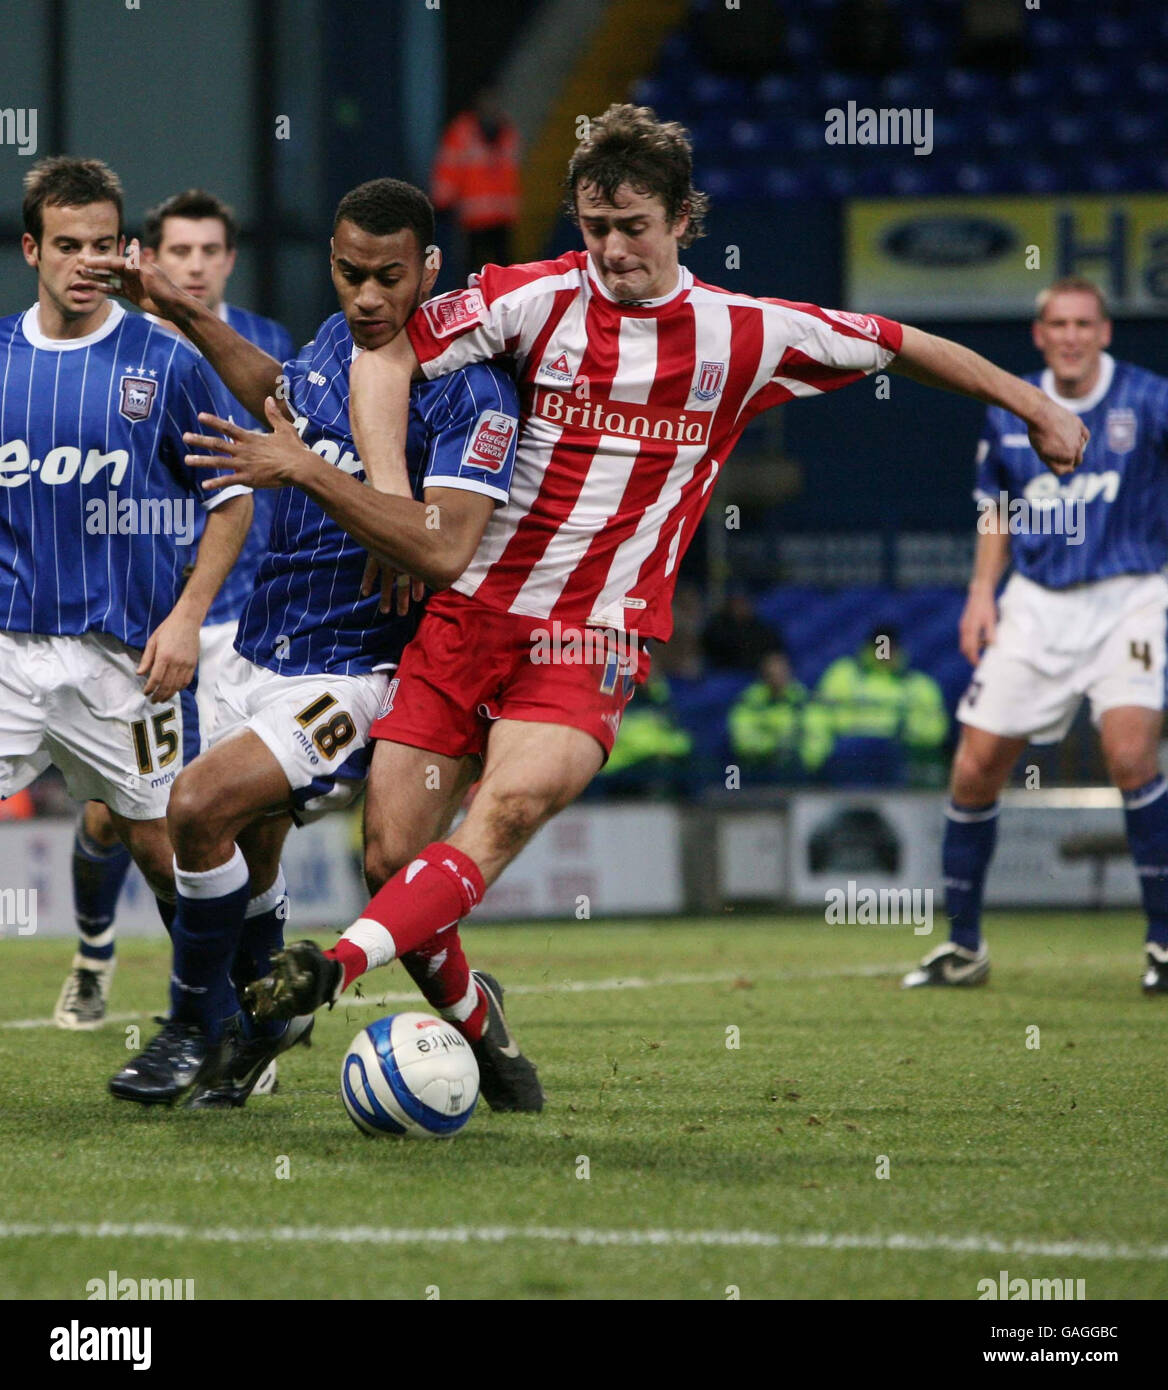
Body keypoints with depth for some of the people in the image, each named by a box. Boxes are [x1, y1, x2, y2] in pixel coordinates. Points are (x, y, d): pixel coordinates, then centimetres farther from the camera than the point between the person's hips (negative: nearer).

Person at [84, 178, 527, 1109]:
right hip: (264, 653, 8)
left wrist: (313, 471, -32)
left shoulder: (472, 392, -18)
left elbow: (444, 551, -30)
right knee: (248, 854, 16)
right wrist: (187, 316, 26)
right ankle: (261, 1020, 43)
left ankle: (198, 1026, -1)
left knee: (202, 804, -21)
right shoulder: (337, 341, 5)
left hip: (356, 673, -8)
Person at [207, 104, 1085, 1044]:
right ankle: (475, 1037, 17)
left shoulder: (743, 335, 4)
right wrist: (390, 506, -11)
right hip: (467, 610, 2)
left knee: (515, 802, -30)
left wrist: (1032, 404, 21)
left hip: (596, 639, -2)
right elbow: (389, 353, -1)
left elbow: (898, 345, 17)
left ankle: (335, 969, -47)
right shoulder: (537, 298, 1)